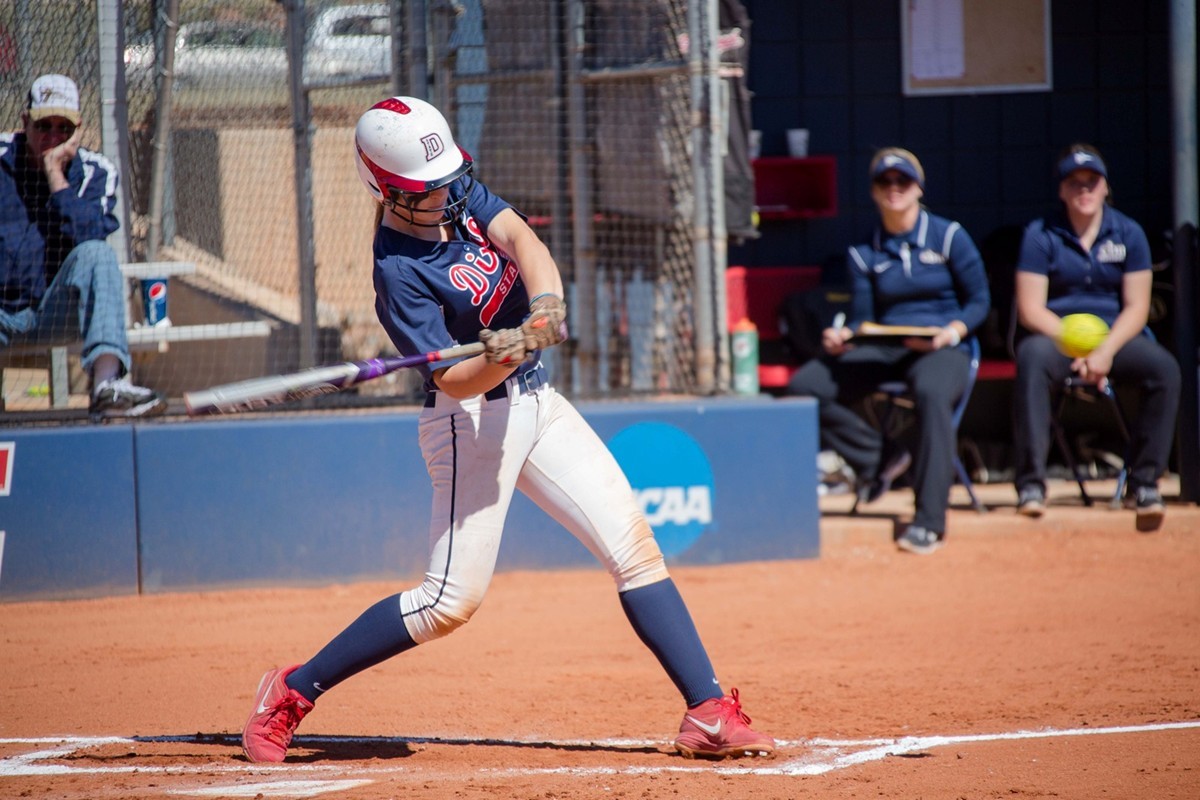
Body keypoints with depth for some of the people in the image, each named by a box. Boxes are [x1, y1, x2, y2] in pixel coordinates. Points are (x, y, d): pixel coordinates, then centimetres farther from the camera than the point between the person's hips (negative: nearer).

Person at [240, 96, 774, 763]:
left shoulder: (462, 195, 3)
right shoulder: (400, 269, -18)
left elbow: (522, 239, -14)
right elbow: (454, 382, -21)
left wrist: (544, 306, -33)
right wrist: (499, 358, -42)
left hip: (536, 401, 7)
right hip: (473, 419, -7)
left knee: (635, 544, -3)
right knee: (453, 599, -9)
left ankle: (710, 714, -6)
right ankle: (294, 692, 5)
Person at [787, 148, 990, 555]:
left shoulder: (948, 236, 3)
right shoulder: (864, 253, 12)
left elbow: (979, 301, 3)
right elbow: (862, 319, 9)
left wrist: (951, 332, -17)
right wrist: (842, 337, -14)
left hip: (942, 349, -4)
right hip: (881, 349, 4)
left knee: (931, 392, -40)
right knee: (804, 386, -17)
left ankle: (929, 521, -42)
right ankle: (876, 460, -3)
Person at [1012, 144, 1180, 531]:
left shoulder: (1128, 234, 5)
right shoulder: (1040, 235, 0)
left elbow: (1137, 307, -1)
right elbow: (1030, 310, -7)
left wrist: (1105, 351, -19)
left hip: (1114, 336, 2)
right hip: (1055, 335, -2)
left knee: (1164, 367, -27)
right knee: (1032, 358, -37)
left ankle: (1145, 482, -21)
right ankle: (1031, 484, -39)